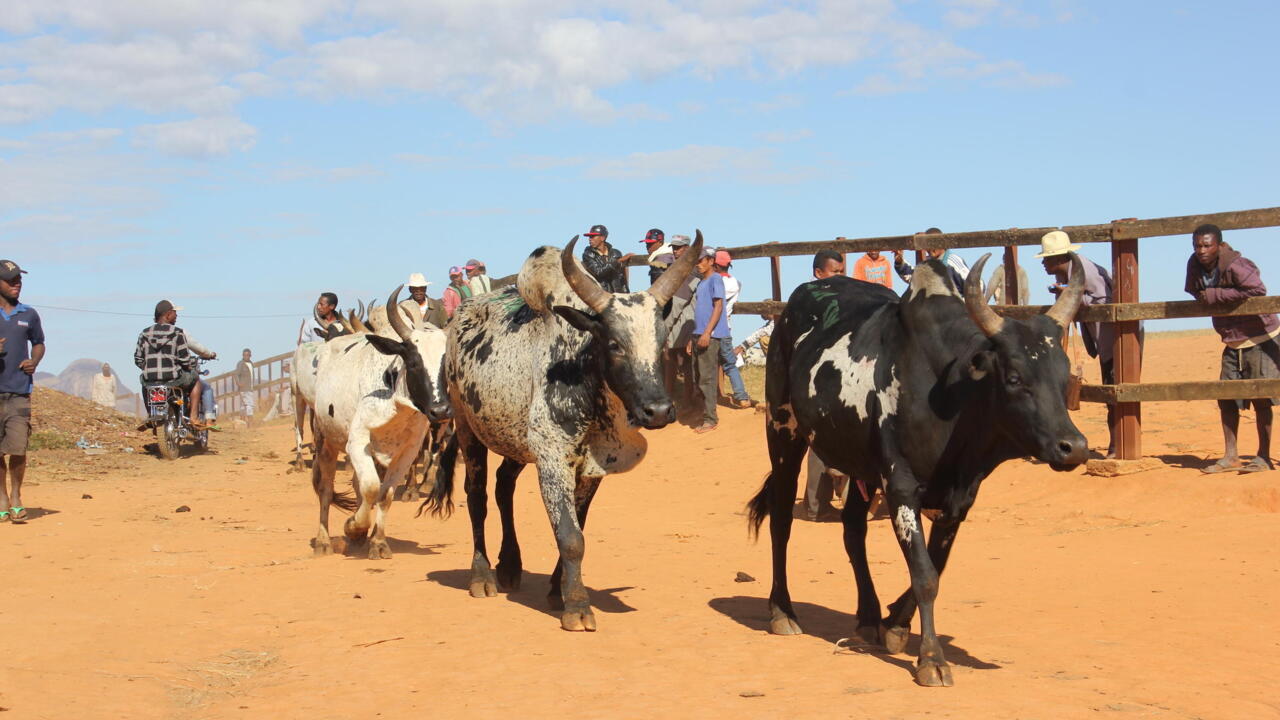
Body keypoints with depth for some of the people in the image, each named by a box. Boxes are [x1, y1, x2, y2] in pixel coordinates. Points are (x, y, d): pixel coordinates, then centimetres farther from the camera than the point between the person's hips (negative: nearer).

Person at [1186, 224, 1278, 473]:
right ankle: (1231, 457, 12)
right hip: (1232, 343, 8)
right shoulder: (1195, 265, -4)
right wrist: (1204, 298, -6)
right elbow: (1196, 293, 15)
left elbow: (1258, 290, -40)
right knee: (1226, 398, 6)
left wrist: (1216, 295, -33)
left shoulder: (1235, 265, -26)